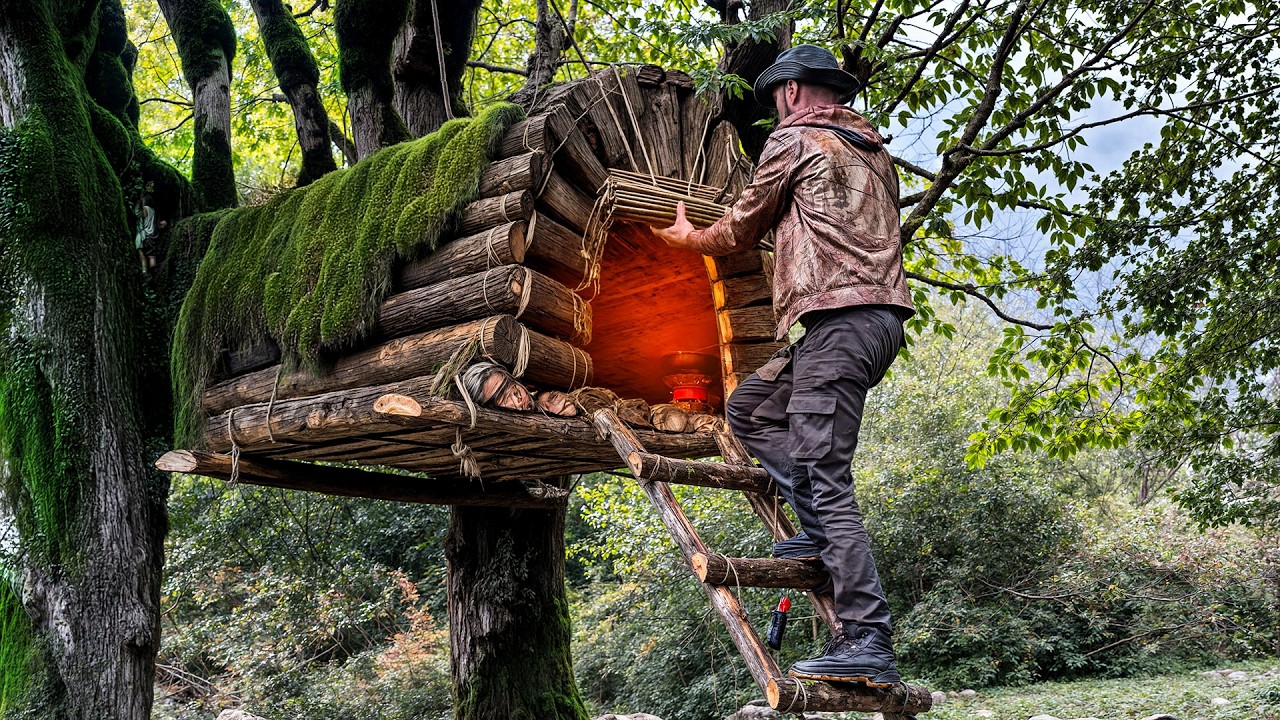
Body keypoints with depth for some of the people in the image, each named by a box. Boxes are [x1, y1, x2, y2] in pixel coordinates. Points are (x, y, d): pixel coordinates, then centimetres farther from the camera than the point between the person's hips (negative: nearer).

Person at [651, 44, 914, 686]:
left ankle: (867, 644, -16)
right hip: (879, 314, 9)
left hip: (839, 316, -9)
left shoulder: (794, 140, 3)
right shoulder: (872, 151, 25)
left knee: (825, 478, -13)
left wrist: (689, 237, 32)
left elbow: (742, 229, 12)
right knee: (748, 408, 18)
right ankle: (822, 528, 6)